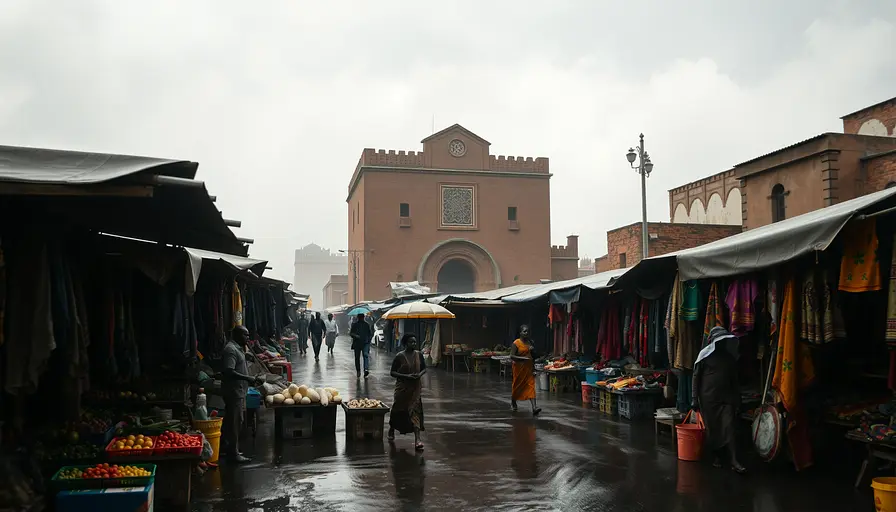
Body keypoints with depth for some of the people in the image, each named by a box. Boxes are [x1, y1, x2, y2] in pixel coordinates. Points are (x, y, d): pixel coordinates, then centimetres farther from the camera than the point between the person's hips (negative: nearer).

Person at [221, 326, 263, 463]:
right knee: (235, 421, -6)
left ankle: (232, 449, 24)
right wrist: (248, 378, -27)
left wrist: (253, 379, 15)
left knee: (238, 420, 15)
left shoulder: (238, 348, 15)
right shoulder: (231, 349, -17)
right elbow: (229, 371, -27)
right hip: (233, 391, -10)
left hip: (239, 391, 10)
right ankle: (233, 453, 0)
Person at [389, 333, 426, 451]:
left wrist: (420, 374, -11)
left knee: (415, 410, -9)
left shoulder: (419, 354, -1)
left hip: (416, 387, 2)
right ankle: (391, 430, 43)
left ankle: (417, 440, -15)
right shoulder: (400, 356, -11)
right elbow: (393, 372, -9)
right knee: (398, 410, 13)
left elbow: (424, 368, 11)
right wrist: (407, 376, -21)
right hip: (402, 387, -2)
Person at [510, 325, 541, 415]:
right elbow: (512, 356, -18)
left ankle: (534, 408, -18)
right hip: (519, 368, -4)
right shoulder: (516, 343, -10)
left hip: (529, 368, 4)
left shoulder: (530, 343, 8)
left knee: (531, 386, -8)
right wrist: (524, 358, -25)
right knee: (517, 386, 13)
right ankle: (513, 401, 42)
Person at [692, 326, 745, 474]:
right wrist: (695, 399, -7)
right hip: (709, 398, -2)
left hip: (727, 397, 2)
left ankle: (734, 461, -11)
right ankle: (717, 457, 22)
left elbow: (734, 379, 15)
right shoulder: (705, 355, -2)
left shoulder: (730, 357, 9)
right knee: (712, 429, 6)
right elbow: (696, 377, -2)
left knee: (728, 427, -8)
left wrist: (737, 400, 12)